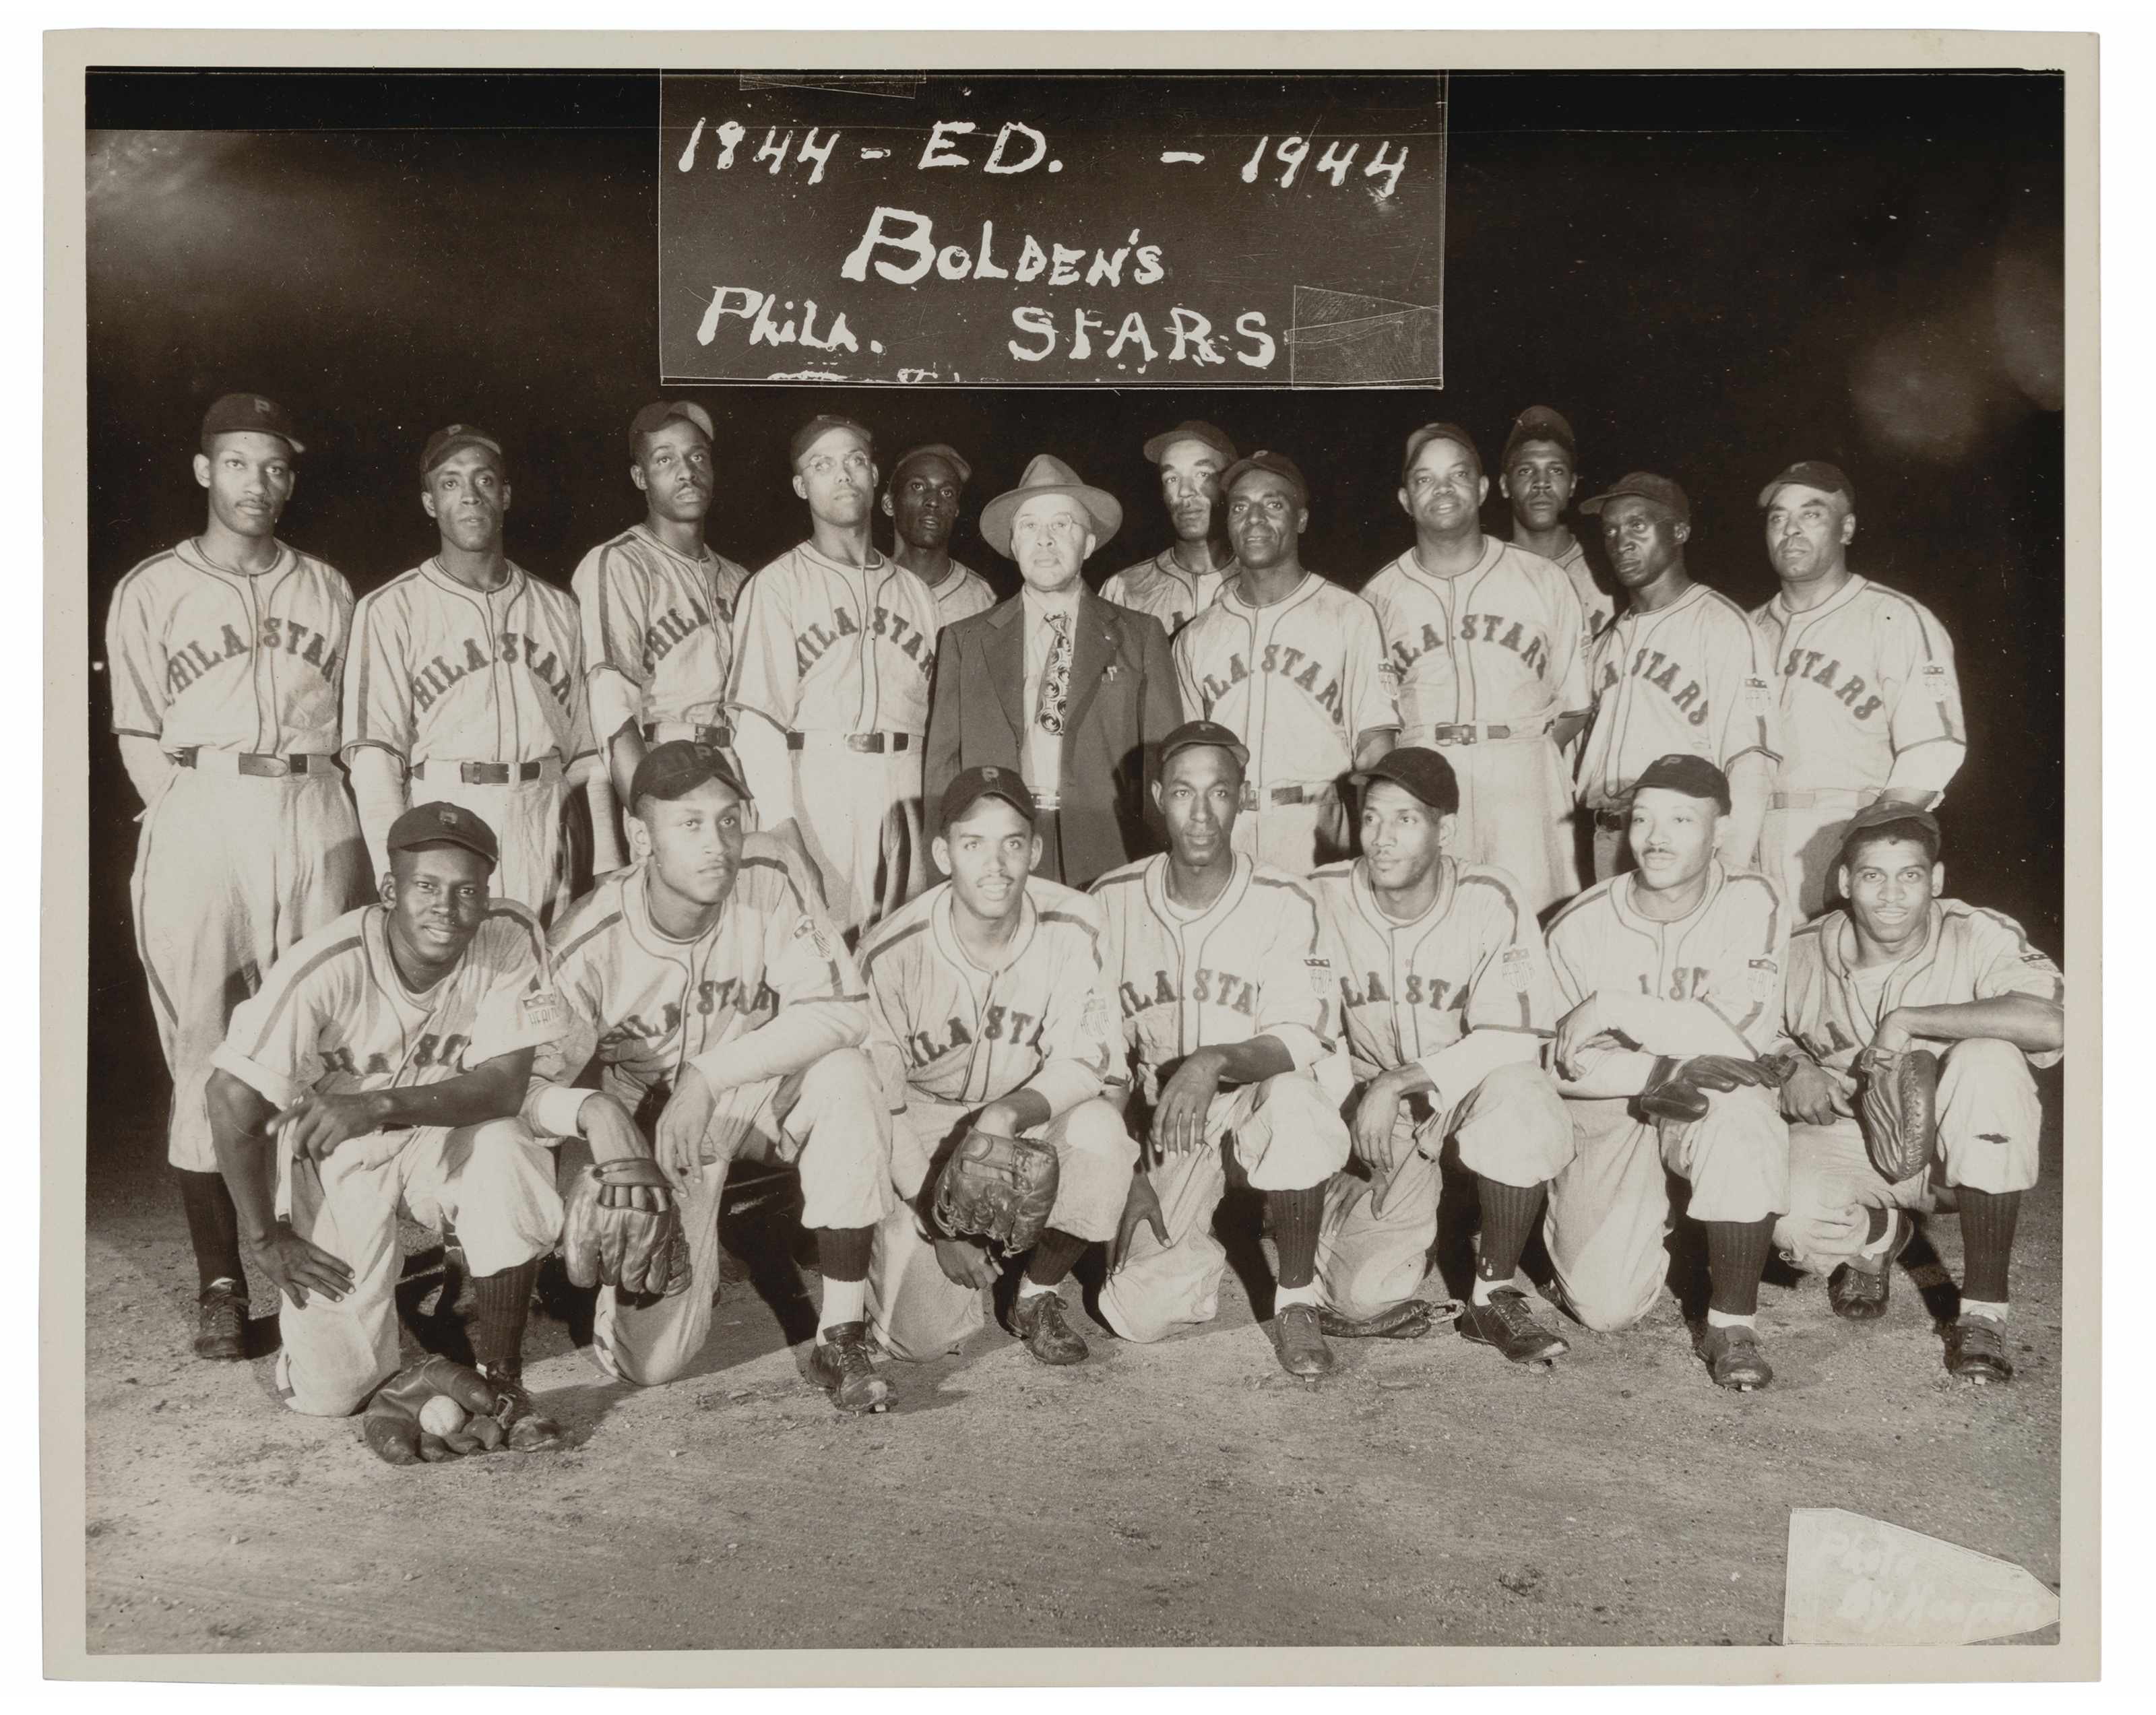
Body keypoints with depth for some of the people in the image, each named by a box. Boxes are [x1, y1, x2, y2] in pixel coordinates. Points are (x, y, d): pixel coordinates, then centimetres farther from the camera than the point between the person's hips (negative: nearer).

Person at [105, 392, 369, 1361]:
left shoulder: (326, 590, 16)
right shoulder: (150, 591, 9)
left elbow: (356, 724, 13)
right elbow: (140, 737, 6)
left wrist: (324, 822, 2)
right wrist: (195, 816, -5)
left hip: (315, 821, 2)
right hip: (197, 818, -2)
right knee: (203, 1050, -4)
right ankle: (218, 1281, 2)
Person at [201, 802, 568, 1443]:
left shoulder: (511, 939, -21)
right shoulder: (325, 969, -27)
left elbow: (505, 1085, -23)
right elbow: (233, 1102, -19)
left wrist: (378, 1107, -37)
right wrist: (268, 1239, -11)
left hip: (447, 1135, 1)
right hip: (332, 1156, -1)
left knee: (508, 1155, -34)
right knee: (330, 1390, -7)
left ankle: (499, 1376, -12)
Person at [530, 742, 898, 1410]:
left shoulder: (767, 876, -22)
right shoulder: (587, 946, -23)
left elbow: (842, 1009, -25)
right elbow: (530, 1087, -18)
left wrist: (709, 1077, -33)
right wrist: (591, 1111, -41)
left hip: (761, 1089, 1)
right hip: (648, 1121, -1)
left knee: (847, 1076, -34)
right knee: (651, 1361, -12)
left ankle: (841, 1336, -21)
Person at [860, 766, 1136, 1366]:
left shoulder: (1074, 927, -17)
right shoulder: (892, 953, -19)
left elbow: (1087, 1061, -15)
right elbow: (878, 1103, -12)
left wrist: (1012, 1112, -35)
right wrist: (939, 1223, -15)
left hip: (1035, 1118, 1)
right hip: (923, 1135, -1)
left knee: (1100, 1129, -33)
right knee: (919, 1332, -14)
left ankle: (1038, 1296, -5)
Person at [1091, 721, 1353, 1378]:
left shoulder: (1283, 903, -11)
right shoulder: (1113, 901, -3)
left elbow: (1302, 1039, -18)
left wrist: (1214, 1063, -38)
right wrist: (1128, 1172, -5)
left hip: (1257, 1095, -1)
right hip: (1160, 1130, 2)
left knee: (1294, 1101, -39)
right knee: (1139, 1312, -15)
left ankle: (1296, 1300, -14)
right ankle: (1201, 1244, 23)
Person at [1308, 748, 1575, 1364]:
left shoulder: (1491, 901, -14)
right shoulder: (1323, 899, -9)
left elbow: (1513, 1039, -20)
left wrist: (1401, 1082, -27)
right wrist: (1365, 1094, -18)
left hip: (1474, 1092, -1)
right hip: (1373, 1111, 1)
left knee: (1515, 1093, -38)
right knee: (1367, 1296, -18)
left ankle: (1495, 1295, -15)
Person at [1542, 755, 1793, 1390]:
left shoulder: (1752, 903, -11)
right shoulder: (1580, 926, -9)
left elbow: (1745, 1036, -23)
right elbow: (1563, 1063, -11)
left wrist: (1614, 1008, -25)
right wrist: (1663, 1071, -28)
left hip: (1713, 1105, 0)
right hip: (1607, 1114, 1)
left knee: (1744, 1116, -37)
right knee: (1606, 1305, -13)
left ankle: (1733, 1323, -17)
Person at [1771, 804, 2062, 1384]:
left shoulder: (1980, 938, -18)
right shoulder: (1802, 956, -9)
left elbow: (2054, 1024, -38)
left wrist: (1908, 1020, -32)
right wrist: (1789, 1071, -14)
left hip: (1957, 1142, -1)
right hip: (1847, 1136, 1)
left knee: (1989, 1060, -34)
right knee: (1790, 1221, -32)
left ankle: (1984, 1308, -22)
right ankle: (1881, 1232, 13)